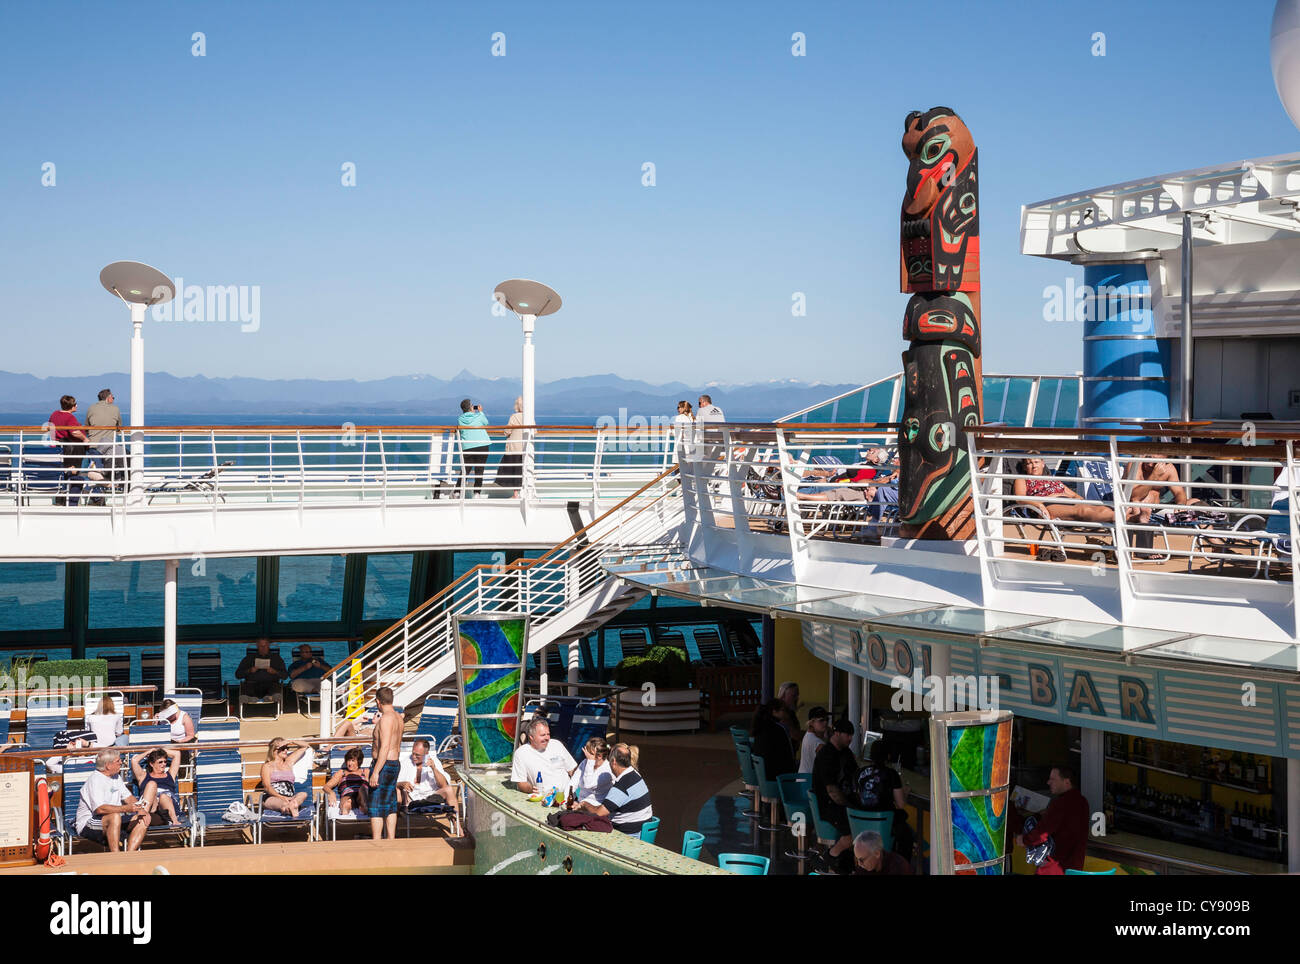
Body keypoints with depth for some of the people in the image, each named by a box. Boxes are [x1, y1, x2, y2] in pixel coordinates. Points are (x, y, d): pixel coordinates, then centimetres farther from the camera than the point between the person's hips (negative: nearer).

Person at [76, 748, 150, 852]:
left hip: (113, 820, 9)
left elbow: (128, 797, 14)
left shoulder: (116, 777, 13)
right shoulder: (95, 780, -17)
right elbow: (100, 809, -28)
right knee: (115, 817, -37)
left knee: (142, 820, -8)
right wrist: (126, 808, -35)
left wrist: (140, 809, -7)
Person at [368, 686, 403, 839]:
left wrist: (375, 772, -25)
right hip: (395, 763, 10)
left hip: (384, 765, -10)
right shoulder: (398, 717, 12)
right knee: (390, 806, 14)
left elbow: (385, 748, -24)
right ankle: (391, 840, 17)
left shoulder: (386, 718, -18)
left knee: (375, 808, -6)